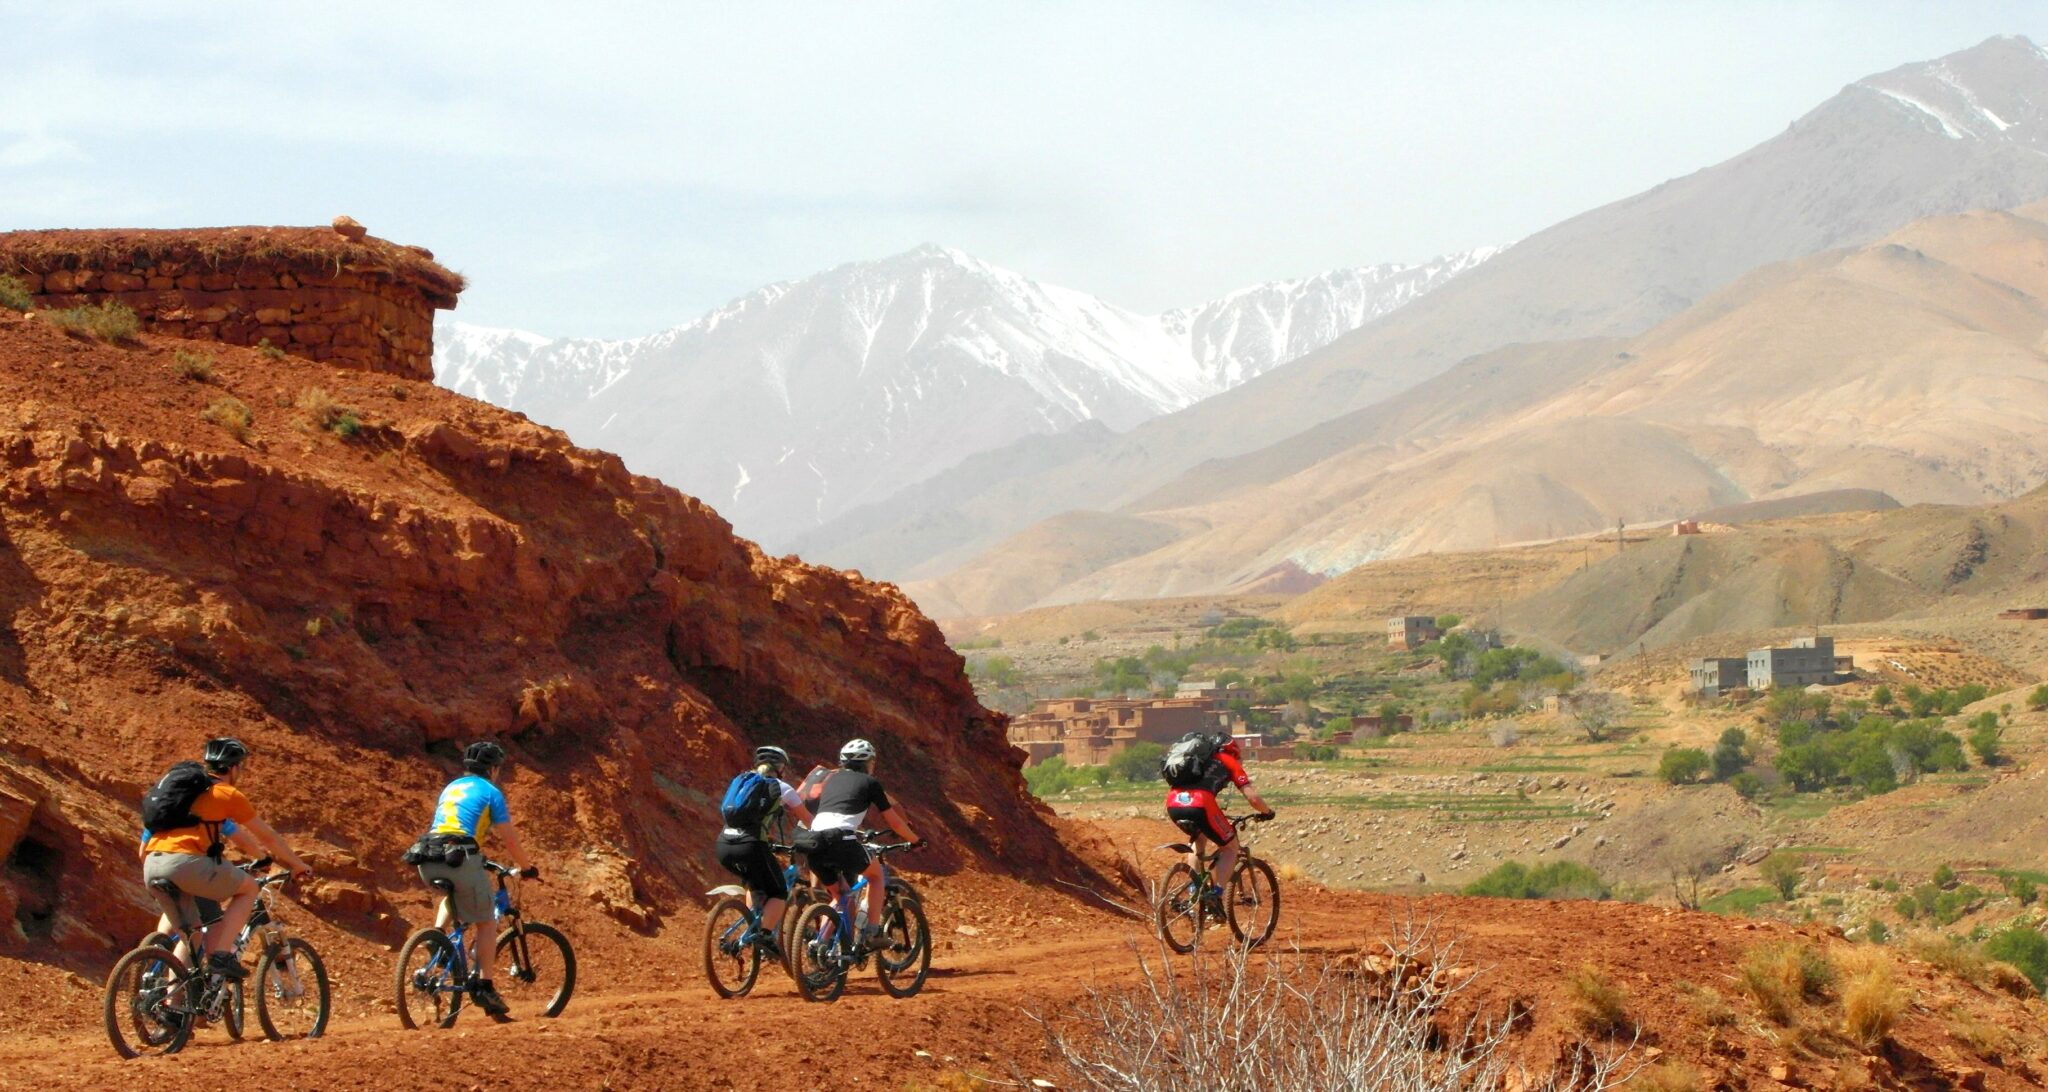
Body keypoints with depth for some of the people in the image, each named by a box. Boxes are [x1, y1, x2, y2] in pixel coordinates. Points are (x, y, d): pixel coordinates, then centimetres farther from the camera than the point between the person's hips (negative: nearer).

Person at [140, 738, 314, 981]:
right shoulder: (229, 795, 8)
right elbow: (267, 836, 16)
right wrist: (298, 865, 28)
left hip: (152, 866, 7)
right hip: (186, 861, -7)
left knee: (188, 932, 21)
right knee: (249, 887, 12)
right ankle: (221, 955, -1)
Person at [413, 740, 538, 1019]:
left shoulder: (450, 788, 27)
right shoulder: (491, 792, 9)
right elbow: (510, 840, 5)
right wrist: (528, 868, 19)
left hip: (429, 862, 6)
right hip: (460, 857, -6)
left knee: (451, 895, 37)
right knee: (485, 922, 7)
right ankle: (484, 988, 0)